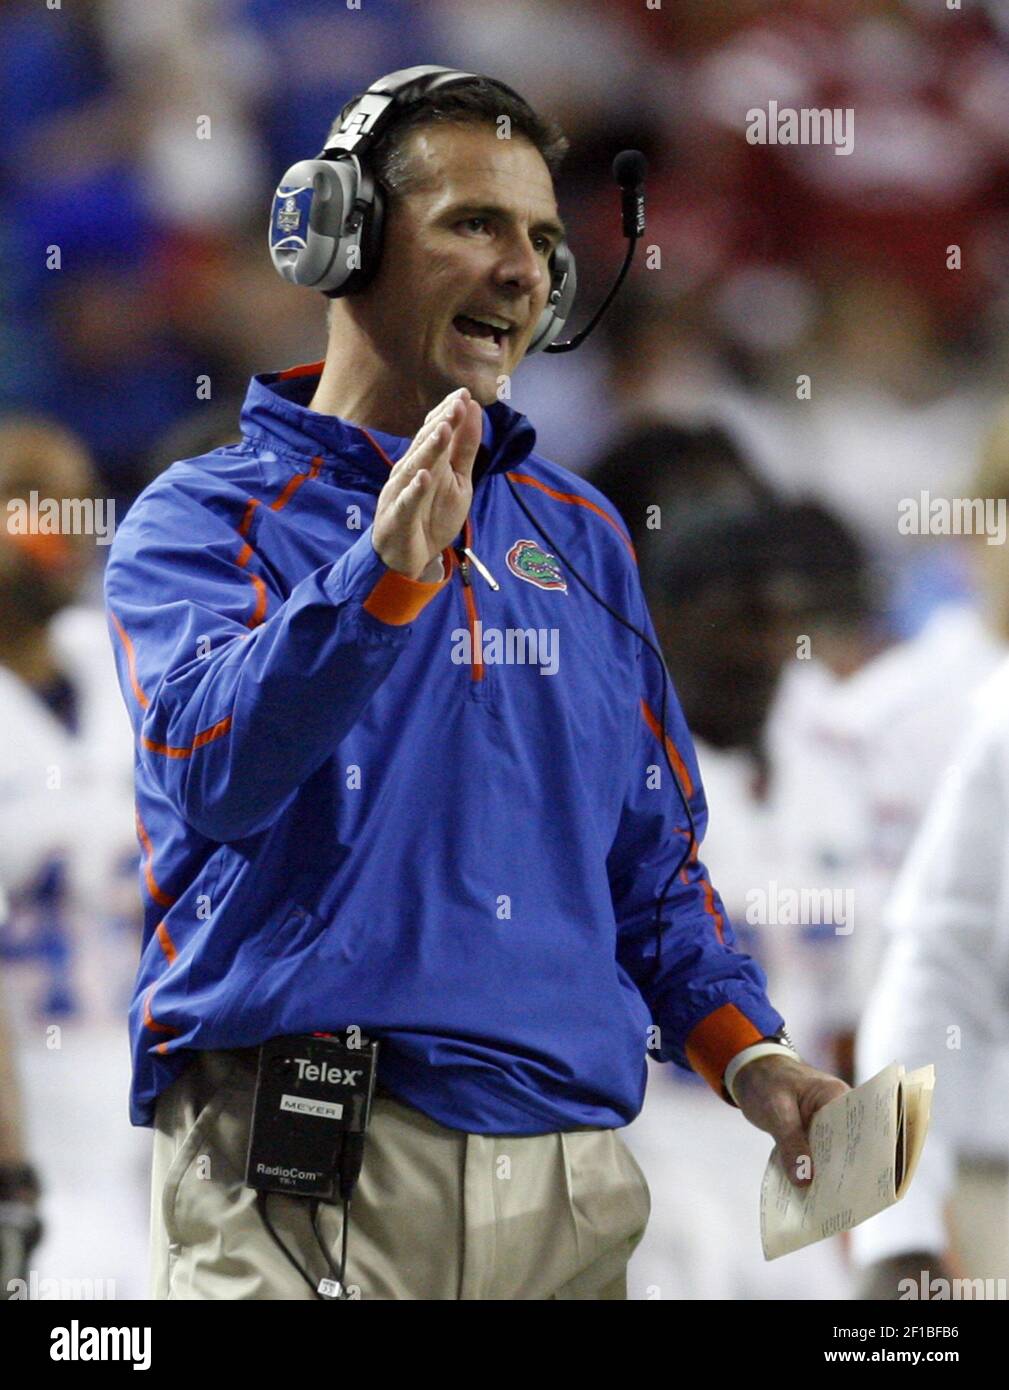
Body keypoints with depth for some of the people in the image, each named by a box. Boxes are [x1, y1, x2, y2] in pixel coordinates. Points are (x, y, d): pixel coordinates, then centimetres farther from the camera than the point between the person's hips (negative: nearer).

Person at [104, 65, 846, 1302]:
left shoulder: (578, 538, 18)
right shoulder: (202, 523, 1)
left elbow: (651, 854, 20)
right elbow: (214, 772, -18)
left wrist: (745, 1053, 4)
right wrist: (388, 572, -31)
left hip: (565, 1190, 5)